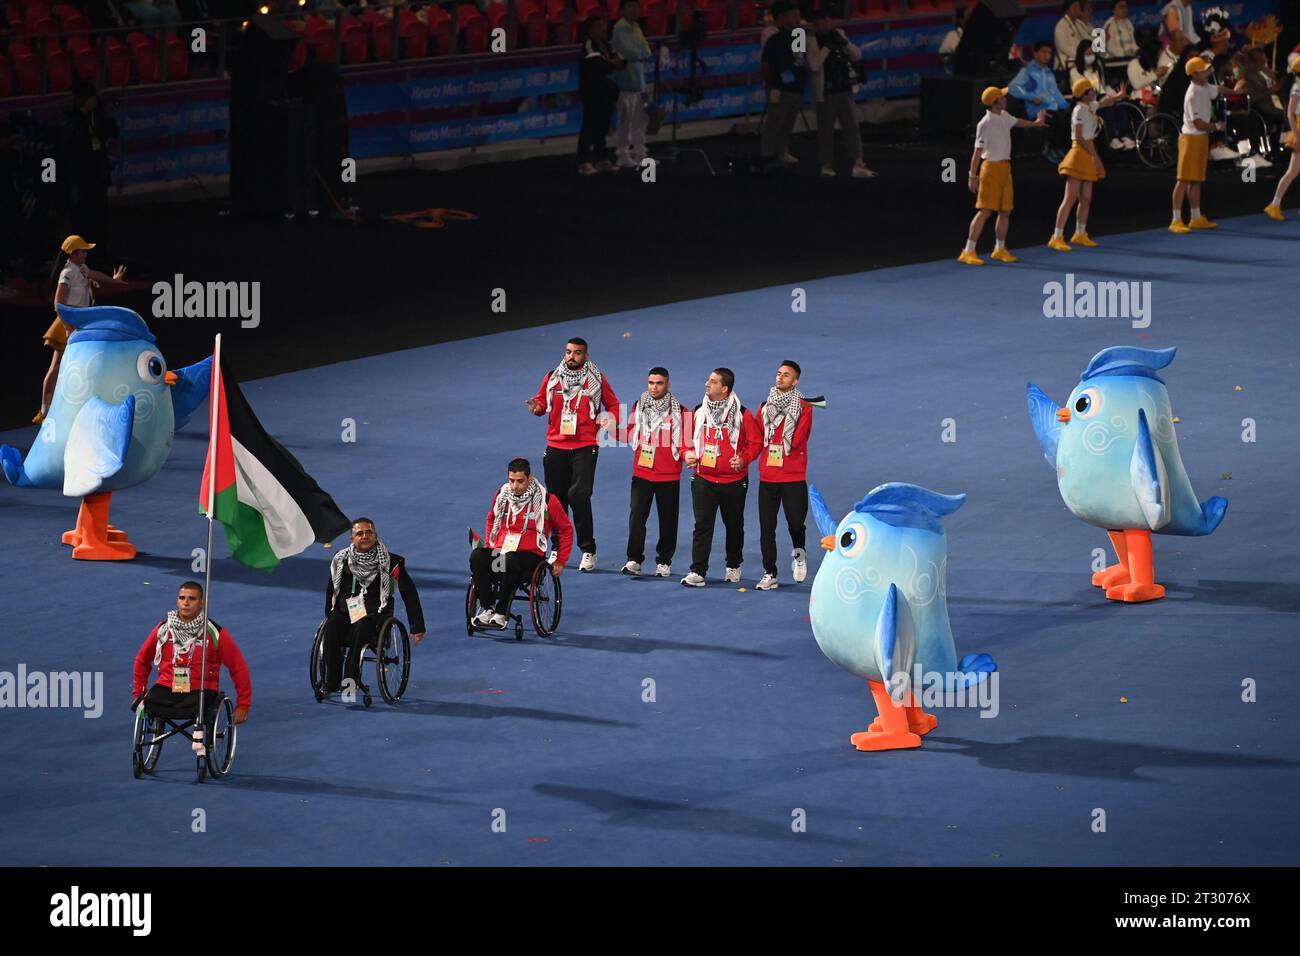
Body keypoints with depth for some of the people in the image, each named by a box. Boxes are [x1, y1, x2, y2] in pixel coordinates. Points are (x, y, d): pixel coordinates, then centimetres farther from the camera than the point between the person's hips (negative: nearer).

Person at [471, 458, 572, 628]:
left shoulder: (546, 500, -1)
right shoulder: (502, 495, 11)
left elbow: (566, 529, 9)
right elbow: (491, 520, 31)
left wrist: (561, 562, 7)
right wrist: (489, 547, 19)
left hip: (530, 554, -4)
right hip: (500, 551, 4)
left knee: (510, 561, -40)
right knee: (476, 556, -30)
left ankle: (501, 613, -31)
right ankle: (487, 608, -26)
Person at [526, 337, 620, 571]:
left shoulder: (596, 379, 3)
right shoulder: (552, 378, 7)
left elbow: (613, 405, 11)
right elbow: (541, 401, 12)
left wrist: (611, 419, -10)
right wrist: (537, 407, -11)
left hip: (584, 447, -3)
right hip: (556, 446, 3)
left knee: (579, 495, -16)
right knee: (556, 498, 8)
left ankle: (588, 550, -6)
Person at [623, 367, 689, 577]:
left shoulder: (678, 411, -2)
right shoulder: (639, 406, 6)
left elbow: (684, 440, -3)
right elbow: (630, 433, 16)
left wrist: (686, 454, -22)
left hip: (668, 475, -1)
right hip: (642, 471, 1)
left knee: (667, 518, 7)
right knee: (637, 515, -9)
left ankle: (664, 561, 18)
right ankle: (634, 560, -5)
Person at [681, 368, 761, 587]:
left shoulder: (740, 414, -6)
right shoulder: (699, 411, 4)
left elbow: (756, 441, -2)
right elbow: (688, 437, 15)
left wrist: (744, 458, -17)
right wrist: (689, 453, -4)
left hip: (733, 481, -1)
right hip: (703, 479, 1)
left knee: (734, 525, 13)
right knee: (702, 525, -8)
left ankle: (733, 567, 31)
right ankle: (697, 572, -11)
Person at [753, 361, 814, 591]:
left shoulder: (803, 407, -3)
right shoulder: (765, 406, 11)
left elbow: (796, 440, -11)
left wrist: (770, 441, -4)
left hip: (794, 478, -3)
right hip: (767, 477, 3)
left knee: (795, 523, -2)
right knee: (766, 527, 1)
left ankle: (799, 554, 30)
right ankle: (769, 575, 8)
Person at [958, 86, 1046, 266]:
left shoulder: (1004, 116, 9)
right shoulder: (985, 124, -16)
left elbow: (1016, 122, 34)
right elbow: (977, 152, -17)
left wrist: (1035, 123, 50)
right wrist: (973, 176, -20)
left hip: (1005, 168, 8)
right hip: (990, 168, -8)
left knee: (1005, 211, 11)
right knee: (985, 212, -12)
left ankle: (1000, 250, 24)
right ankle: (968, 252, -12)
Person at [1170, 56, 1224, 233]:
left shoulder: (1205, 87, 6)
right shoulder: (1193, 95, -21)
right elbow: (1198, 123, -22)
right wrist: (1215, 127, -15)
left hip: (1202, 138, 9)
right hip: (1191, 138, -9)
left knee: (1196, 180, 14)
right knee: (1184, 180, -9)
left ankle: (1196, 218, 21)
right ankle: (1176, 221, -10)